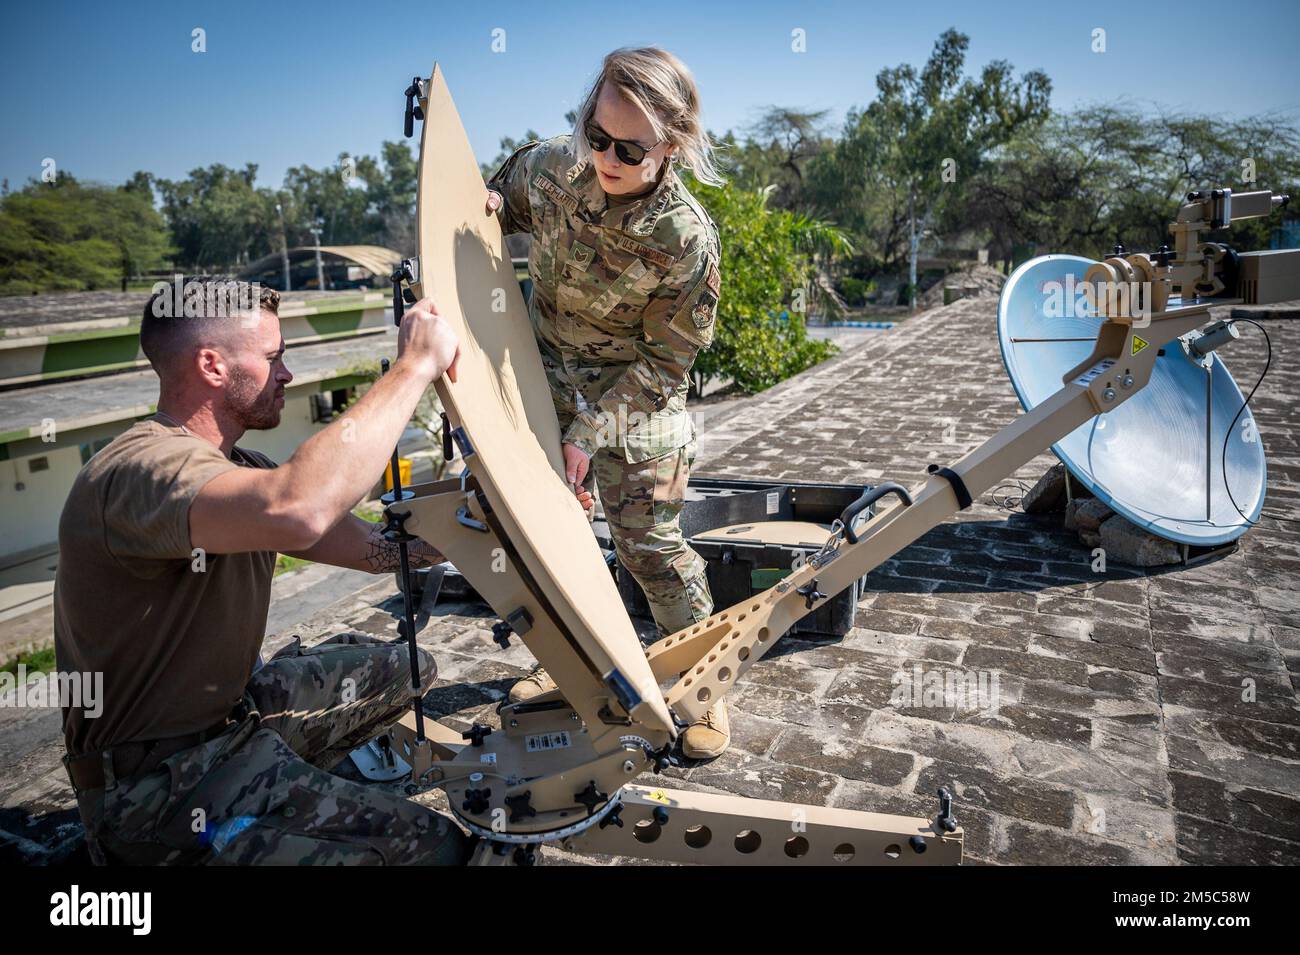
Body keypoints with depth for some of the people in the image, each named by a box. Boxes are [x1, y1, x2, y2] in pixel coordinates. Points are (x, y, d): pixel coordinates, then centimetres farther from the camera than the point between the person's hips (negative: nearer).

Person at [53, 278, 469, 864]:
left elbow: (374, 547, 5)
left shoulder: (235, 465, 5)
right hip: (155, 783, -9)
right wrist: (415, 364, -36)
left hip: (230, 710, 10)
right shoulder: (141, 467, -26)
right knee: (434, 845, -19)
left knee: (403, 668, 18)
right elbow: (298, 511, -47)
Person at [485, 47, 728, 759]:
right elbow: (509, 197, 13)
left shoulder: (686, 239, -25)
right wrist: (488, 209, -11)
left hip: (635, 393, -5)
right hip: (547, 376, 5)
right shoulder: (552, 167, -12)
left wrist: (591, 432, -21)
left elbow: (664, 361, -17)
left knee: (649, 543, -7)